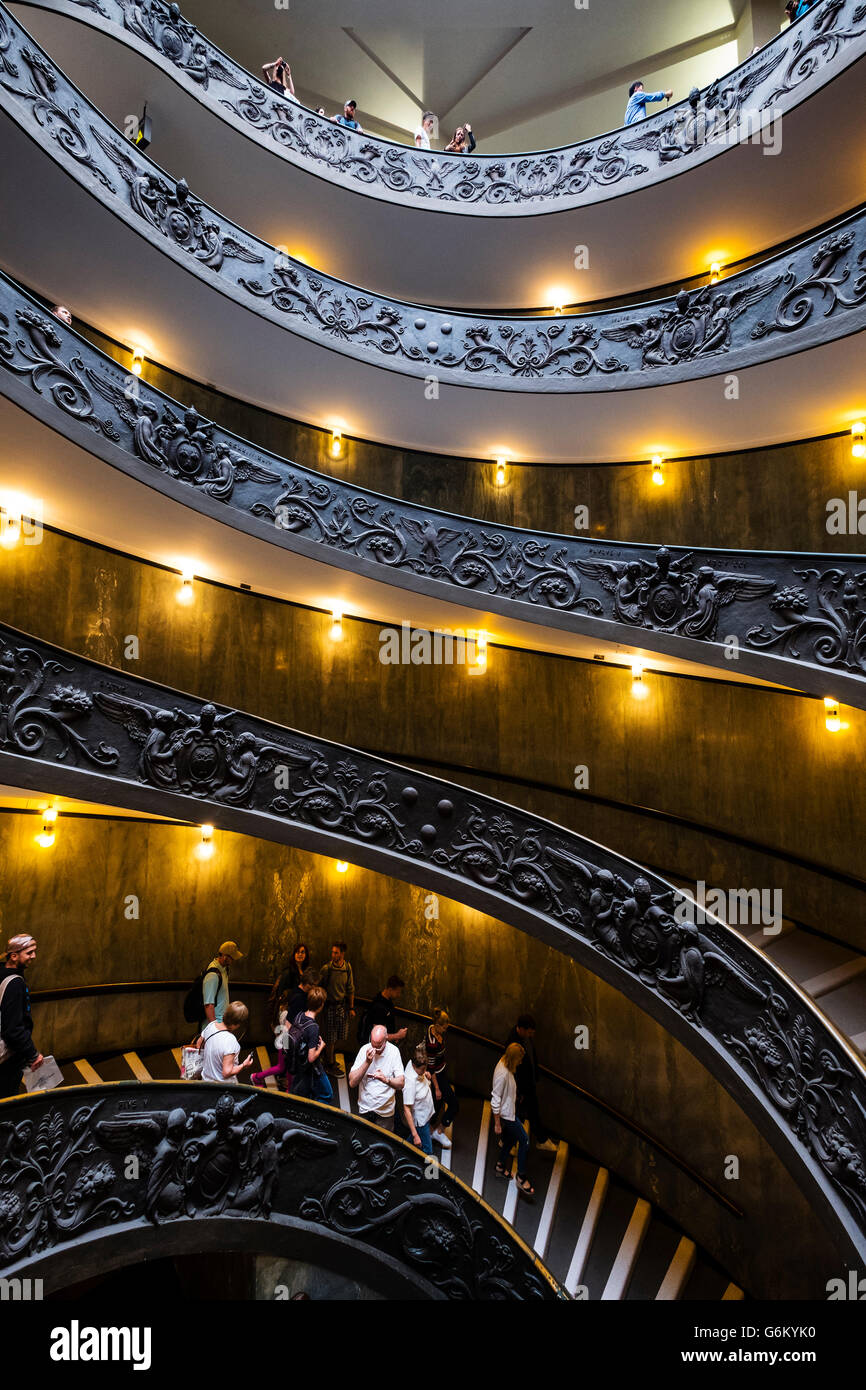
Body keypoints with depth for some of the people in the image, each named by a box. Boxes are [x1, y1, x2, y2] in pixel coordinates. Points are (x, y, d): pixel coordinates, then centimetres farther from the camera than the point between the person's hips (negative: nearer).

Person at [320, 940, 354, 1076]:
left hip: (342, 1005, 5)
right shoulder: (326, 968, -18)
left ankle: (330, 1056, 38)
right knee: (330, 1038, 4)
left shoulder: (347, 967, -3)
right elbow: (320, 987, -9)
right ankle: (330, 1065, 20)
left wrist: (351, 1007, 9)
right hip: (329, 1005, -5)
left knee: (341, 1036, 15)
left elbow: (350, 989, 7)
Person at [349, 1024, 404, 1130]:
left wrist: (386, 1080, -35)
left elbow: (401, 1084, -16)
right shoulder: (364, 1050, -11)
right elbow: (352, 1082, -13)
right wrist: (367, 1062, -24)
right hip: (364, 1108, 1)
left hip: (385, 1112, -1)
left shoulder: (394, 1051, -13)